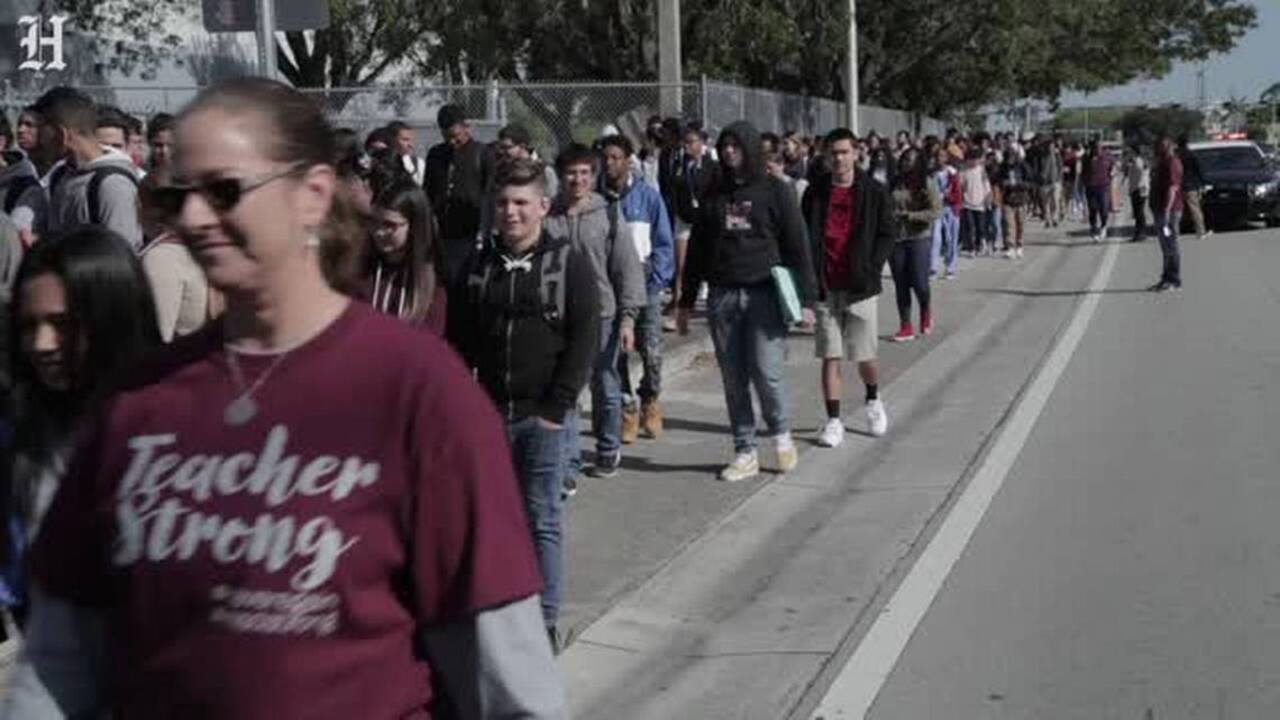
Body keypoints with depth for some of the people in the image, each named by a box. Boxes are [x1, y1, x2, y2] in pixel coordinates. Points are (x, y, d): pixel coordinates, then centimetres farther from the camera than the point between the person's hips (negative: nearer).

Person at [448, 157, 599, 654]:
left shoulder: (570, 261, -2)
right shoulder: (480, 264, 9)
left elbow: (585, 339, -7)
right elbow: (460, 338, 12)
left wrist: (557, 405, -11)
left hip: (543, 415, -4)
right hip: (490, 413, 4)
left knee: (542, 519, 1)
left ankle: (545, 621, 10)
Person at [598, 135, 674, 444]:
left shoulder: (647, 195, -1)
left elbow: (664, 244, 2)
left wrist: (656, 280, -6)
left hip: (643, 281, -1)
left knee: (652, 352, -5)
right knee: (615, 352, 2)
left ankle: (649, 401, 20)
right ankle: (628, 409, 16)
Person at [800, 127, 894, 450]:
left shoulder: (874, 192, -1)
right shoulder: (815, 193, 5)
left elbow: (888, 234, 2)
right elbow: (803, 235, 10)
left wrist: (870, 267, -10)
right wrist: (809, 274, -2)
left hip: (859, 287, -1)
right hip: (825, 287, 2)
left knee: (866, 356, 6)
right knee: (831, 356, 2)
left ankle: (873, 399, 35)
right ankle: (834, 420, 7)